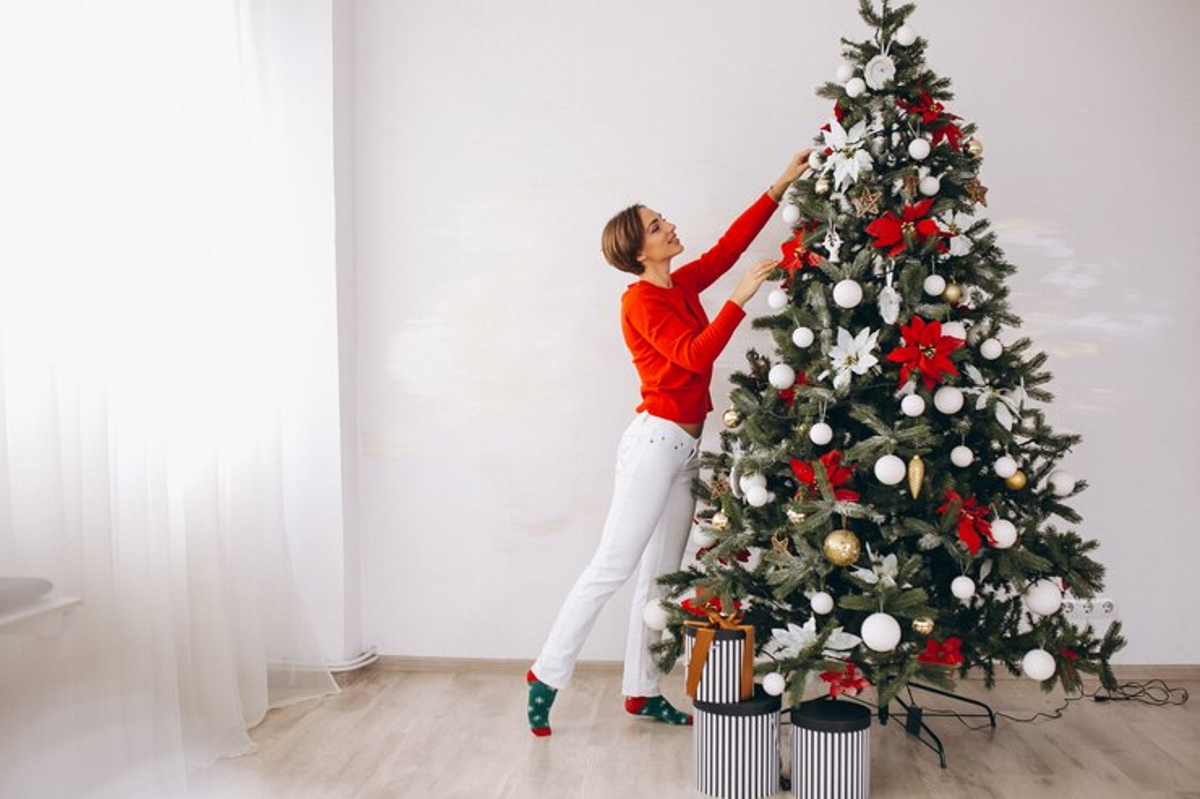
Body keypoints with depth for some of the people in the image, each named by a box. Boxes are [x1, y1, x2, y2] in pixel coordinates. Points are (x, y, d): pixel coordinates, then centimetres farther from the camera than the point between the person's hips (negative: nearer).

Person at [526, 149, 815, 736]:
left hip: (684, 446, 9)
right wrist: (739, 299, -21)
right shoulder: (641, 300, -11)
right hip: (656, 439, -9)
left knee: (661, 574, 10)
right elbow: (695, 355, -20)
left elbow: (730, 245, 17)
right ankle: (547, 674, 4)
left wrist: (780, 186, 16)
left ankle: (642, 691, 18)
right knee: (613, 566, -7)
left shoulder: (682, 285, 13)